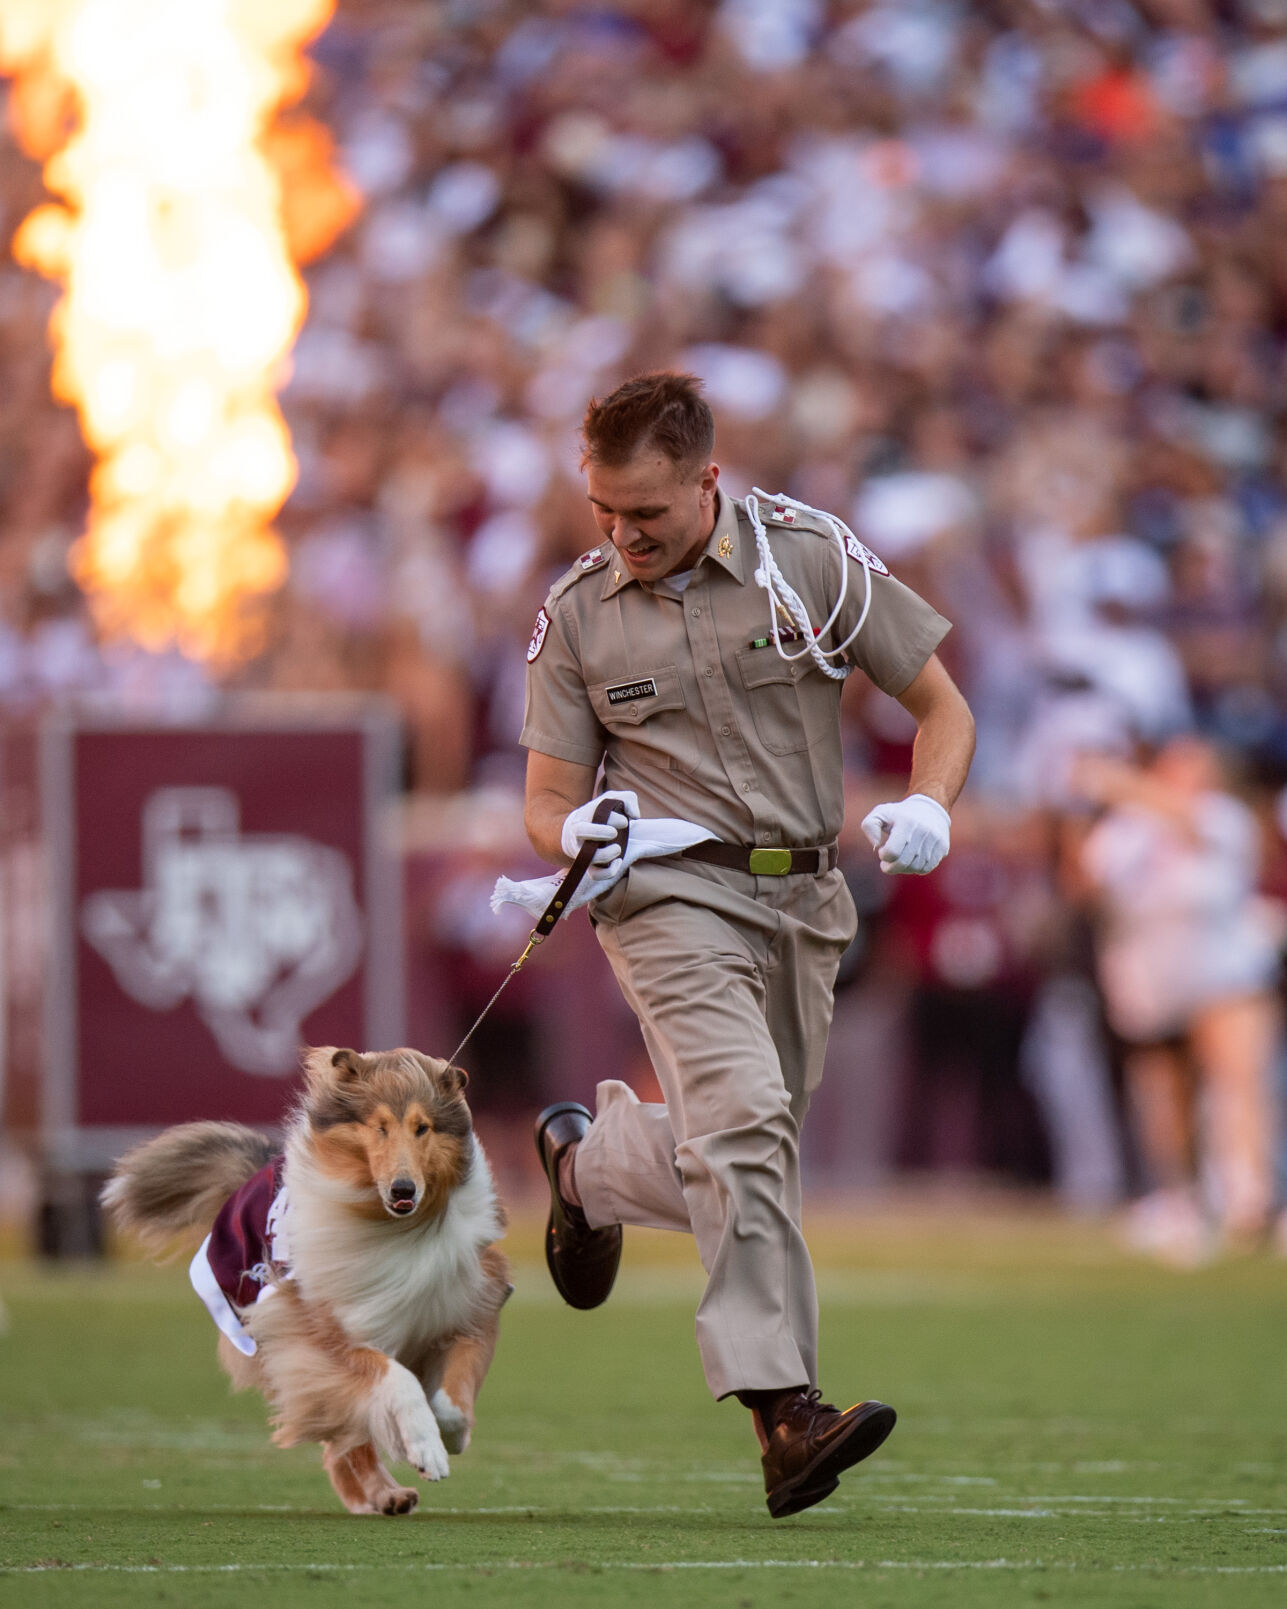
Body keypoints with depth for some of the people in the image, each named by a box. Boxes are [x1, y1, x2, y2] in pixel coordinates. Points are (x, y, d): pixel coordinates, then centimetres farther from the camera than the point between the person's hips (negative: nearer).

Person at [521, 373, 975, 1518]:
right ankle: (784, 1409, -32)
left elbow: (944, 706, 5)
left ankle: (586, 1160, 42)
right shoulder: (578, 615, 3)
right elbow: (548, 800, 7)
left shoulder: (810, 557, 1)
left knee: (747, 1154, 9)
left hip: (803, 898, 3)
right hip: (671, 894, -3)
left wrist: (927, 806, -15)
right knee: (741, 1118, -25)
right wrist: (579, 833, -18)